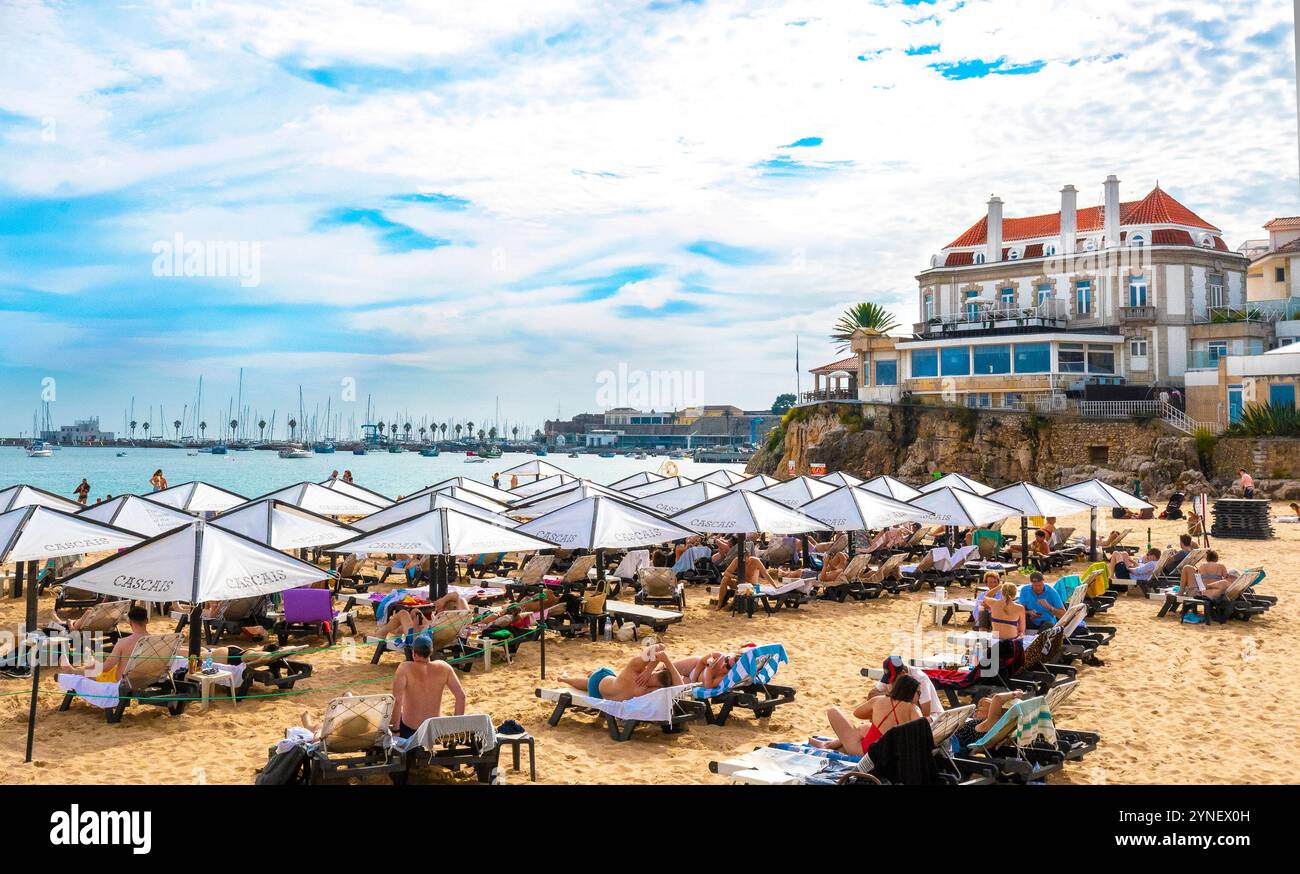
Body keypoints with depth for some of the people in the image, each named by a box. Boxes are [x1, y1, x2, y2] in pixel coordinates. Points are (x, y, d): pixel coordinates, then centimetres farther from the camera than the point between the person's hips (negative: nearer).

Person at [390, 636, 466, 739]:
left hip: (409, 729, -3)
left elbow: (397, 700, -26)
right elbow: (461, 696, -6)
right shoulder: (443, 667, -7)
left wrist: (395, 729, -18)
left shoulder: (405, 668, -17)